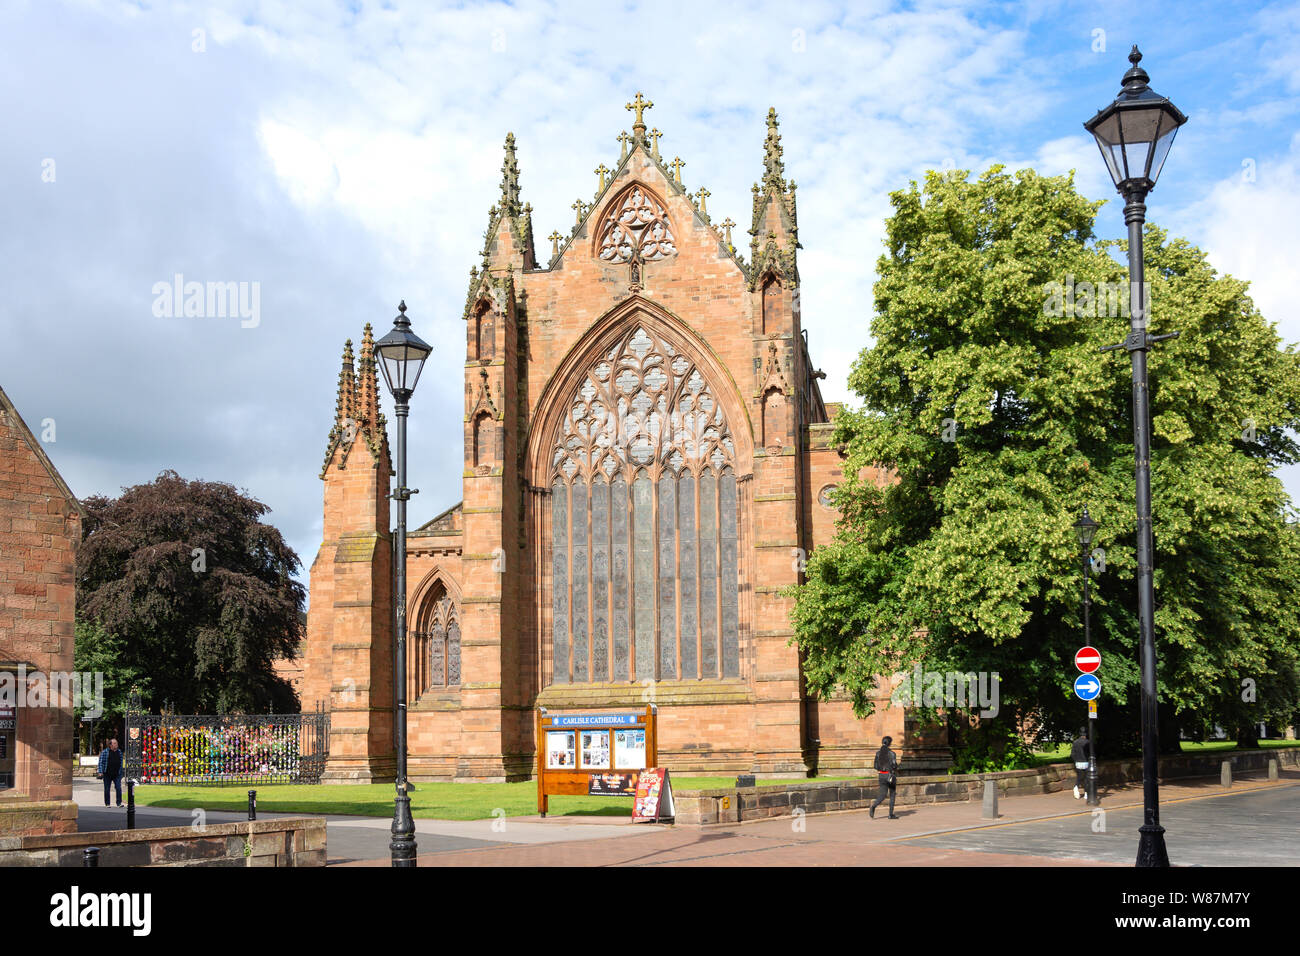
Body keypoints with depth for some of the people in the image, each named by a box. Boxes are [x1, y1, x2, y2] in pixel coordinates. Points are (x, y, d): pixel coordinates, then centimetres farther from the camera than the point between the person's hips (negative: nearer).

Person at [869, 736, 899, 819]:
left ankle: (873, 807, -21)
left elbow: (876, 766, 3)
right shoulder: (891, 753, -11)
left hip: (881, 776, 4)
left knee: (882, 795, 7)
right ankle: (891, 814, 14)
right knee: (892, 795, 14)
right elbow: (894, 766, -14)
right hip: (890, 775, -4)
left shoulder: (878, 753, 2)